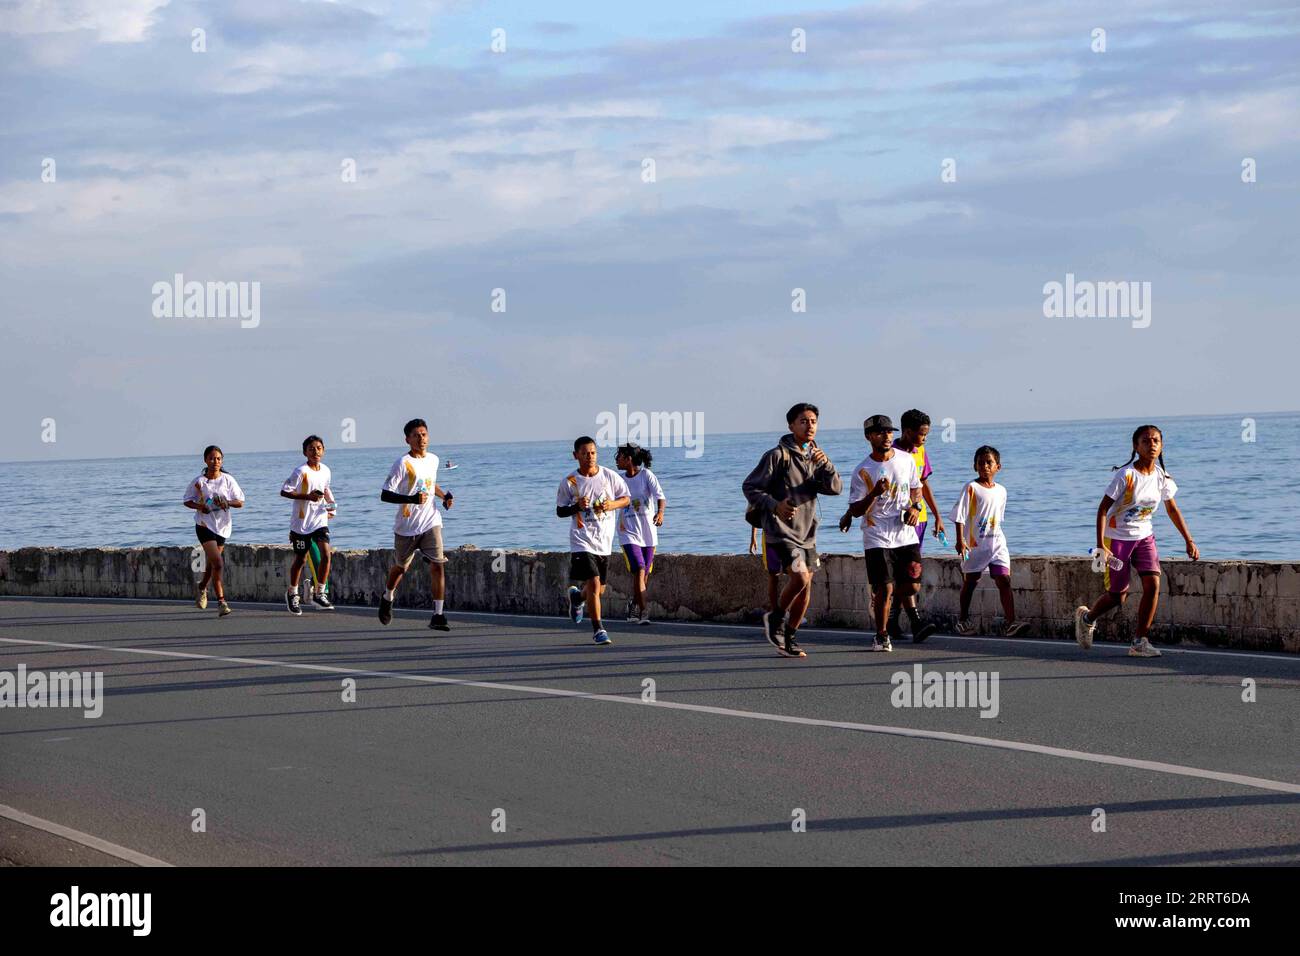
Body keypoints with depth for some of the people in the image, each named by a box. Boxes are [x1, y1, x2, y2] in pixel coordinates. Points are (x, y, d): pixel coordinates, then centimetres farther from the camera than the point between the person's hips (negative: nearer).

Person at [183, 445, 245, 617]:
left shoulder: (228, 480, 0)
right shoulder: (199, 481, -6)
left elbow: (240, 502, 3)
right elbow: (187, 501, 4)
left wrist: (227, 502, -16)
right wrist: (199, 506, -15)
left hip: (222, 526, 4)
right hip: (205, 525, -4)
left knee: (210, 565, 17)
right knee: (217, 564, -17)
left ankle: (202, 587, 47)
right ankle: (221, 603, -15)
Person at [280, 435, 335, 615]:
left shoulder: (325, 470, 5)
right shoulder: (301, 472, -14)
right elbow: (284, 492, -16)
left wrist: (330, 504, 6)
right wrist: (307, 496, -24)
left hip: (320, 521, 4)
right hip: (301, 522, -4)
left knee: (325, 554, -13)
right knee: (300, 559, 7)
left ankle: (319, 593, -3)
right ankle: (292, 594, 28)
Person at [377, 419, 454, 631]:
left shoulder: (433, 460, 7)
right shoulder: (403, 464, -13)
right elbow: (385, 495, -17)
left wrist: (443, 495, 9)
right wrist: (412, 499, -28)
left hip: (431, 523, 3)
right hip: (406, 526, -3)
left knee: (437, 565, -13)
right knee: (401, 566, 14)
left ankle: (438, 615, -13)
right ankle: (387, 598, 45)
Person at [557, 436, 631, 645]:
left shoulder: (610, 476, 0)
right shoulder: (569, 481, -5)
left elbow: (626, 499, 9)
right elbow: (560, 511, 2)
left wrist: (612, 504, -12)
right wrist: (577, 507, -18)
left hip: (604, 542, 4)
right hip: (582, 540, -4)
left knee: (599, 589, 14)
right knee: (594, 584, -17)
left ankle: (577, 597, 48)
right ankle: (598, 629, -8)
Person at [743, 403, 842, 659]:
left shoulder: (816, 457, 10)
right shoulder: (777, 456, -9)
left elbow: (835, 488, -2)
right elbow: (749, 487, -8)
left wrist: (825, 464, -20)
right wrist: (775, 505, -22)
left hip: (806, 532, 7)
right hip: (781, 530, -7)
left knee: (805, 588, 7)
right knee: (800, 577, -23)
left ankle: (789, 638, 21)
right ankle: (776, 618, 1)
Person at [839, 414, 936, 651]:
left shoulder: (907, 460, 5)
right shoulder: (862, 470, -7)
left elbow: (916, 488, 22)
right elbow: (856, 510, -5)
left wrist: (915, 507, 1)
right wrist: (874, 494, -23)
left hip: (905, 533, 3)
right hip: (877, 538, -3)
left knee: (911, 584, -4)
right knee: (884, 589, -7)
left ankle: (914, 620, 21)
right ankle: (882, 636, 7)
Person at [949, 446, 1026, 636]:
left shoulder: (1001, 491, 10)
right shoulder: (971, 488, -6)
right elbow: (960, 515, -10)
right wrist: (960, 540, -17)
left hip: (996, 542, 4)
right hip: (974, 544, -4)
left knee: (1004, 580, -9)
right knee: (970, 581, 8)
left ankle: (1010, 622, -15)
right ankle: (963, 619, 25)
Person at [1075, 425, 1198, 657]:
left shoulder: (1163, 478, -4)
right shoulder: (1126, 475, -21)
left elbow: (1172, 510, 12)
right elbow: (1103, 509, -18)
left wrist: (1189, 541, 10)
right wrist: (1101, 546, -26)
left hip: (1144, 536, 5)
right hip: (1117, 537, -5)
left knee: (1153, 584, -14)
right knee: (1117, 596, 1)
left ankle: (1139, 642, -6)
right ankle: (1086, 617, 33)